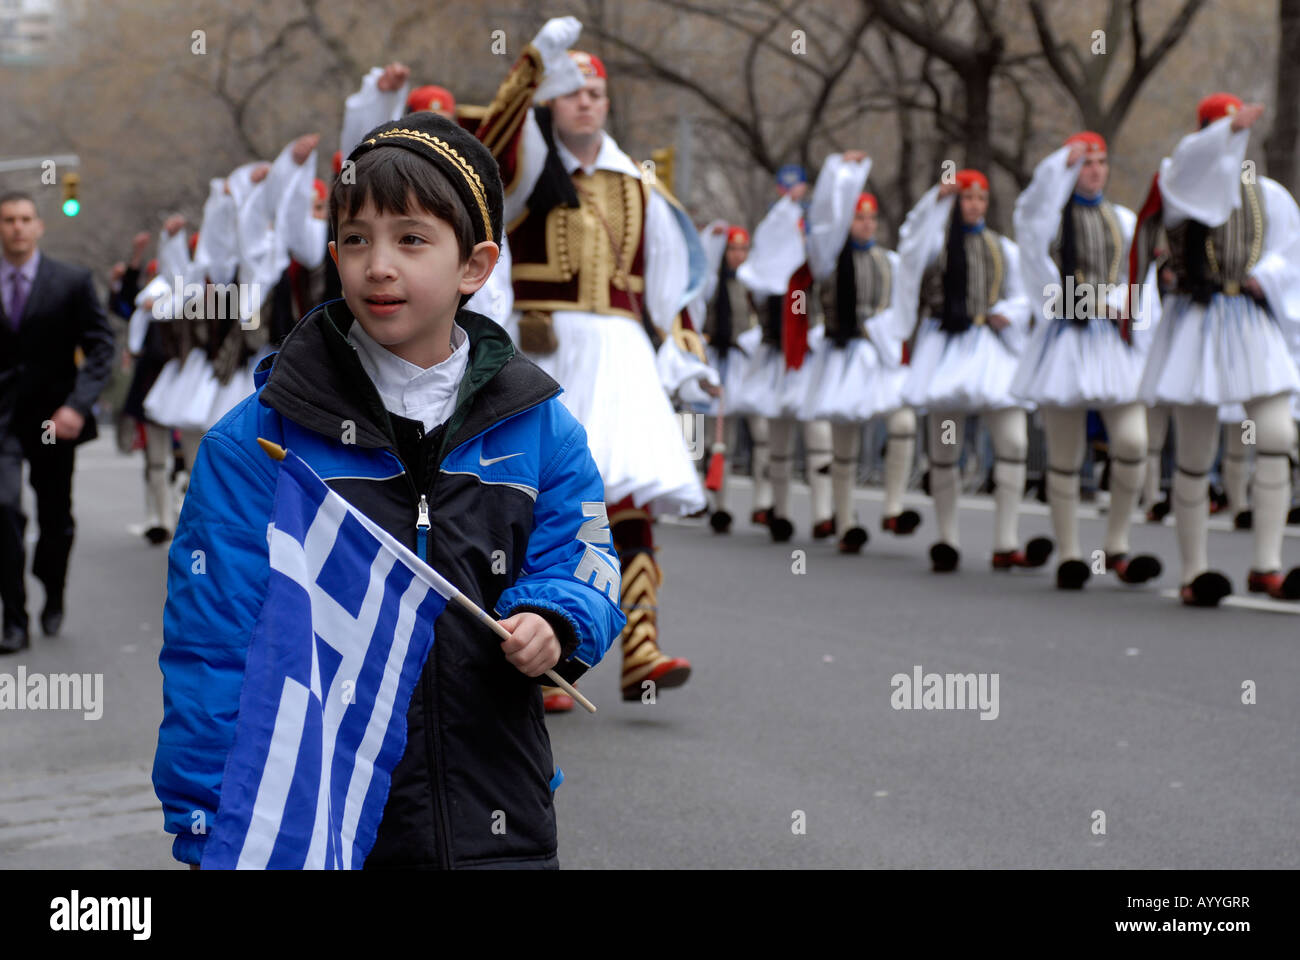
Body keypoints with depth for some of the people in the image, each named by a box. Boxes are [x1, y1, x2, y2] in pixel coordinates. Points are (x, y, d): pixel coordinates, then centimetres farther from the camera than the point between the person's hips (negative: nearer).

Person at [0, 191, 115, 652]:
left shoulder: (72, 281, -1)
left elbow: (101, 348, -3)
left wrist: (77, 406, -15)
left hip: (53, 418, 1)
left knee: (56, 519, 11)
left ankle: (53, 598, 39)